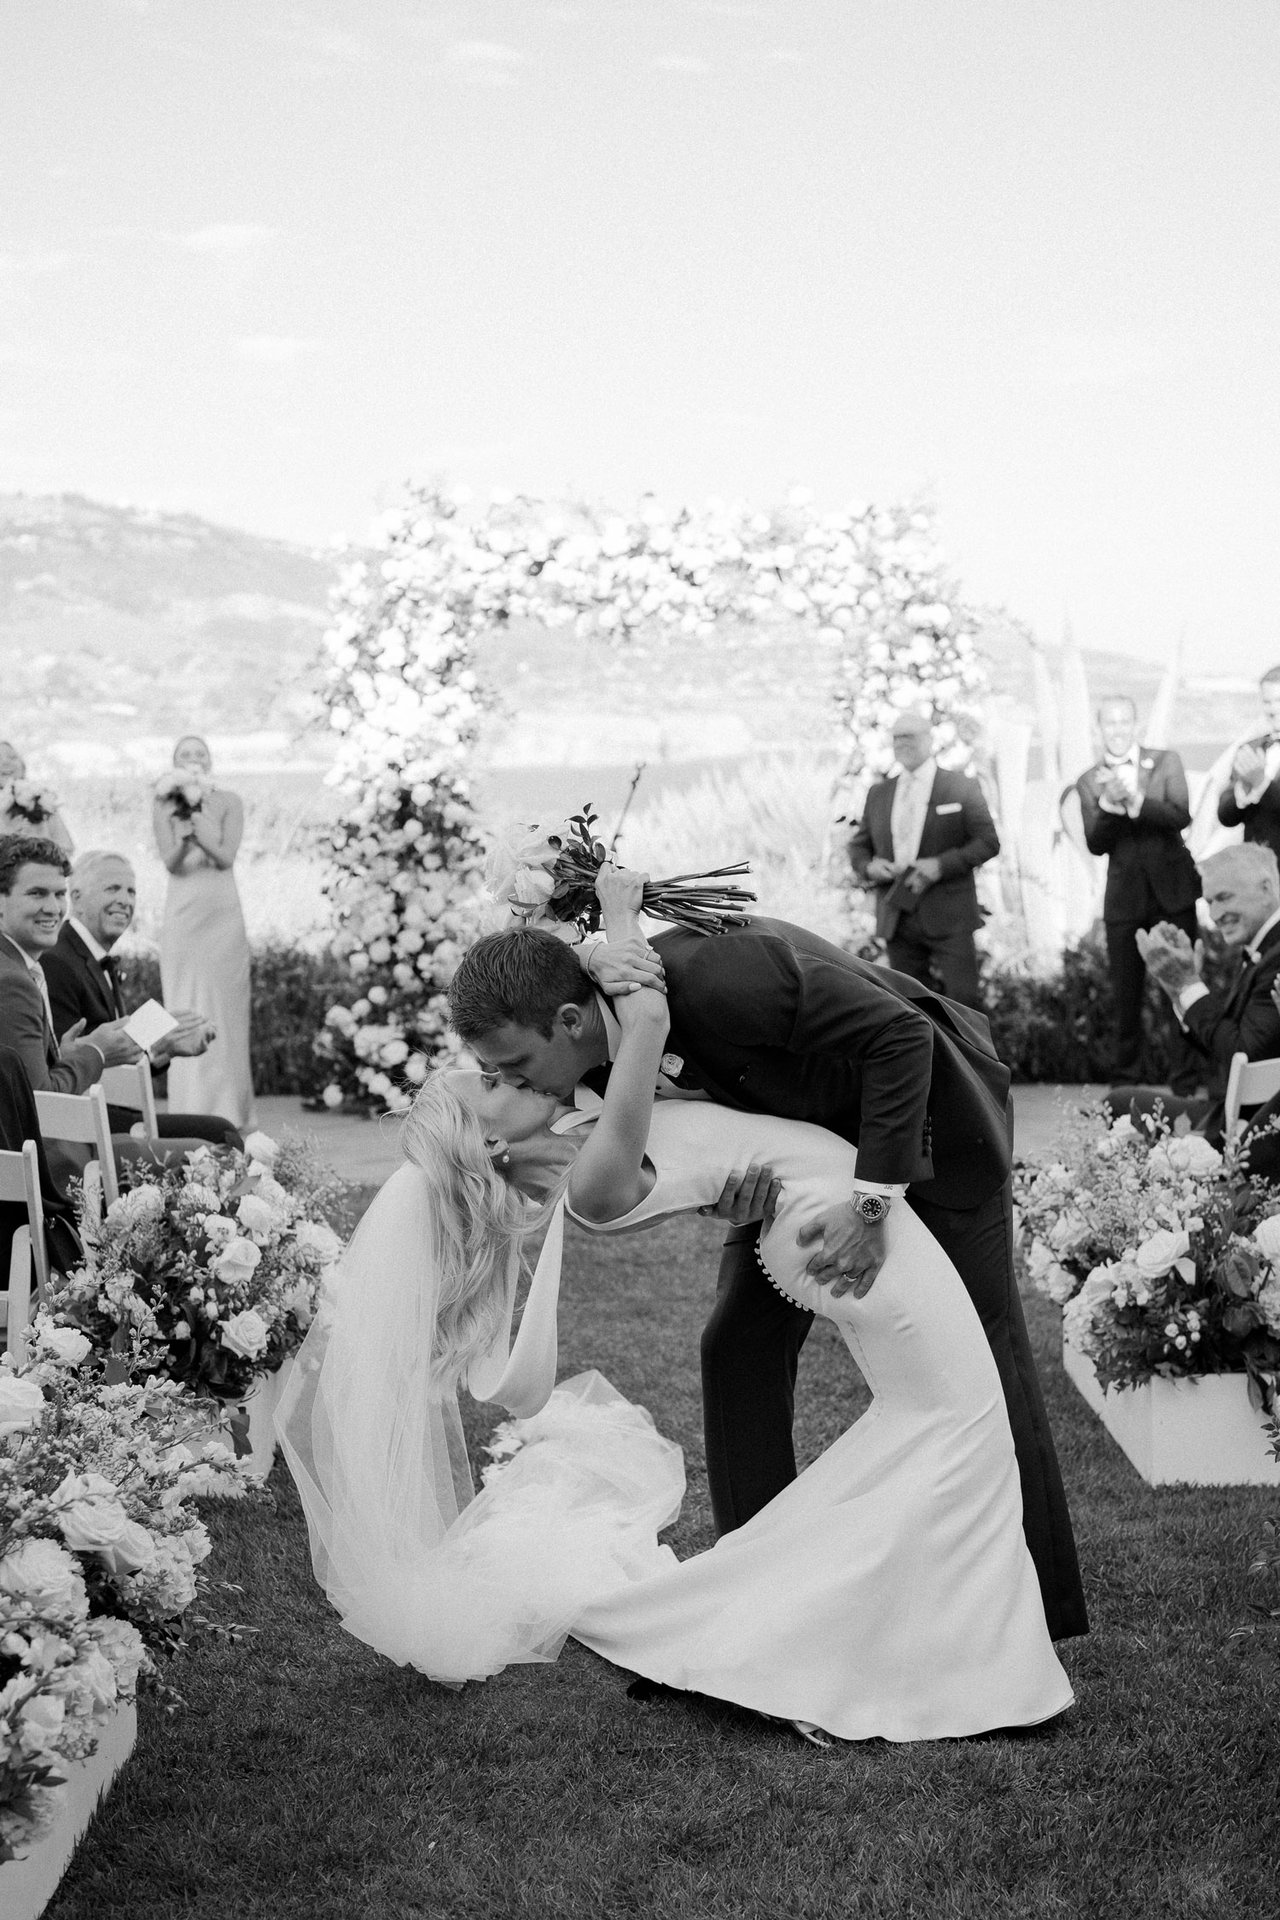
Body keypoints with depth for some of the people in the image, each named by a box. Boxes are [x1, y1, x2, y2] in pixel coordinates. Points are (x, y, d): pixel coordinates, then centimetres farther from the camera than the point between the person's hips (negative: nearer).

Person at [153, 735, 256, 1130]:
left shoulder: (228, 802, 4)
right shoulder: (164, 805, 6)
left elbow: (226, 856, -7)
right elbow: (170, 861, -5)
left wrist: (197, 816, -17)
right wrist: (184, 825, -22)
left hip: (222, 915, 0)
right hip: (183, 916, 0)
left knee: (225, 1009, -1)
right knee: (185, 1012, -3)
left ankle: (228, 1109, 4)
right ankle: (190, 1110, 0)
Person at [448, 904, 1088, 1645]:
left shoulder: (715, 973, -40)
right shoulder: (603, 1056, -16)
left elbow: (903, 1034, -36)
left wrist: (874, 1204, -37)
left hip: (930, 1106, -7)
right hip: (808, 1126, 7)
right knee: (742, 1346, 1)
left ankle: (1040, 1607, 15)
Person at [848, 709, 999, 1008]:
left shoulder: (962, 788, 2)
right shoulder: (878, 793, 15)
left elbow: (988, 842, -2)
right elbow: (858, 845, 19)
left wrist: (942, 865, -16)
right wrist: (868, 867, -5)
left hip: (949, 917, -4)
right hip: (897, 919, 4)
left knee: (962, 1000, -9)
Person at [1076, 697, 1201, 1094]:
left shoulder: (1166, 763, 3)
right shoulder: (1088, 782, 5)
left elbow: (1181, 817, -11)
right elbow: (1096, 845, -3)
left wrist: (1136, 799, -25)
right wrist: (1108, 804, -21)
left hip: (1172, 889, -1)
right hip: (1124, 895, 1)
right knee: (1125, 991, 5)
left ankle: (1186, 1076, 1)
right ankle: (1127, 1074, 15)